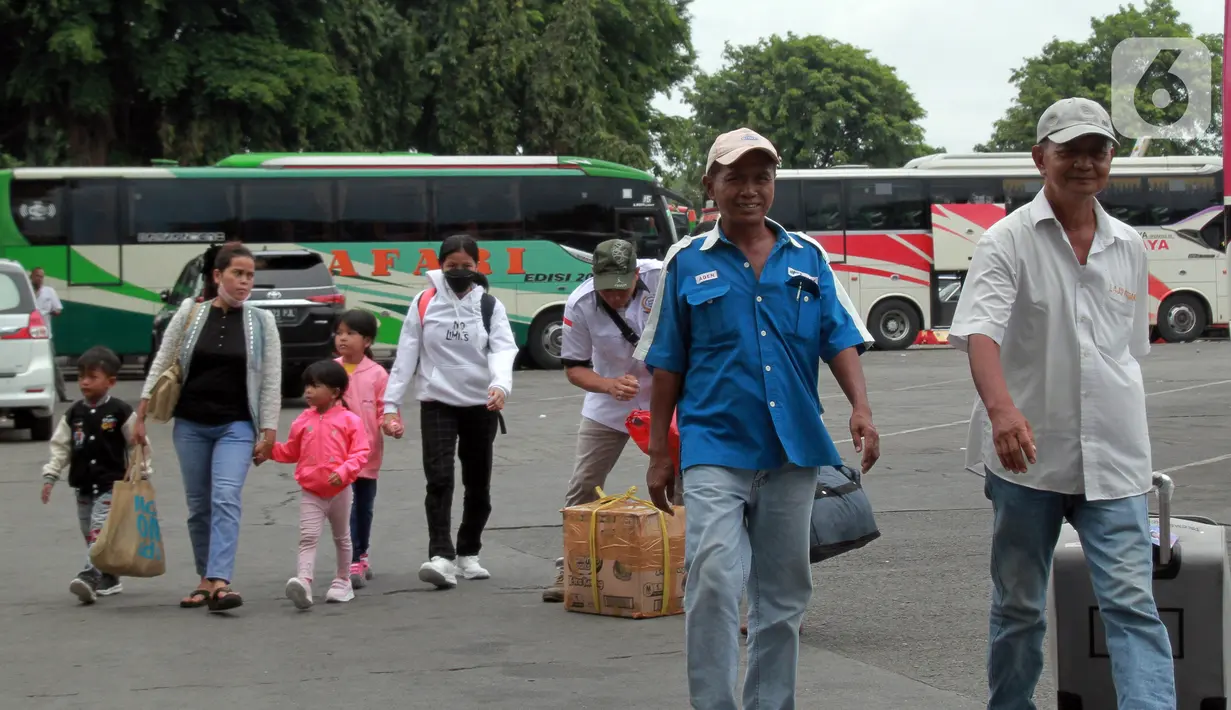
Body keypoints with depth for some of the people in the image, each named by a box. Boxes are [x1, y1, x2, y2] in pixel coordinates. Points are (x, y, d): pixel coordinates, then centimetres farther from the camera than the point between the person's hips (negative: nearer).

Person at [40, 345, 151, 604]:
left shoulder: (121, 412, -7)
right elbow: (60, 446, 10)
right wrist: (50, 476, 4)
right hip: (83, 487, 6)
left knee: (99, 532, -18)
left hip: (111, 487, -6)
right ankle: (109, 580, 22)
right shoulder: (73, 414, 6)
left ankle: (90, 575, -27)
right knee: (91, 535, 10)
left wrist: (142, 474, -2)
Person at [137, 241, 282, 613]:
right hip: (190, 425, 2)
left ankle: (220, 582, -26)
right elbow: (161, 365, 5)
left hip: (236, 426, -2)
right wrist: (141, 415, 2)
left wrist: (268, 433, -3)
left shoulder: (261, 321, 1)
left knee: (226, 499, -17)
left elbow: (271, 382, 1)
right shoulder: (190, 312, 2)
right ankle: (206, 579, 19)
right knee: (198, 505, 7)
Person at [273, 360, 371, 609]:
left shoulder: (350, 420, -7)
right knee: (307, 537, -13)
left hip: (339, 491, -2)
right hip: (310, 493, 2)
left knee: (342, 538, 16)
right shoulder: (303, 421, 5)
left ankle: (343, 582, 30)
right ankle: (303, 582, -26)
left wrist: (344, 471, -26)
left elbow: (361, 453, -11)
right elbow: (290, 452, 15)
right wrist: (269, 448, 0)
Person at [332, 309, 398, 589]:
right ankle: (354, 563, -9)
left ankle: (361, 555, 33)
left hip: (368, 452, 1)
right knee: (344, 507, -9)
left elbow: (385, 407, -3)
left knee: (364, 506, 16)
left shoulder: (377, 373, -3)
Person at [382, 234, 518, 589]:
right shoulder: (424, 303, 1)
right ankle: (441, 557, -23)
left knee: (478, 484, 10)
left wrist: (500, 385, -32)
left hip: (481, 405, 2)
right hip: (437, 403, -2)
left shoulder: (490, 306, 2)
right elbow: (406, 355, 1)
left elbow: (503, 349, -12)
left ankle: (467, 554, 26)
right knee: (439, 478, -16)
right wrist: (391, 404, -4)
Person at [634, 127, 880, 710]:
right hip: (715, 448, -3)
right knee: (713, 580, -18)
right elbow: (667, 365, 7)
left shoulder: (808, 257, 10)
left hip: (793, 449, 3)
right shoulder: (688, 262, 5)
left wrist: (861, 409, -10)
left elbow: (840, 340, 7)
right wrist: (659, 454, 5)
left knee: (782, 593, 10)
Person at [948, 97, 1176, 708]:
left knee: (1132, 602, -8)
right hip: (1027, 454, -2)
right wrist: (1001, 408, -39)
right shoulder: (1008, 240, -5)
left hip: (1112, 461, 3)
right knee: (1017, 606, 11)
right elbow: (979, 331, -21)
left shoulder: (1129, 247, 10)